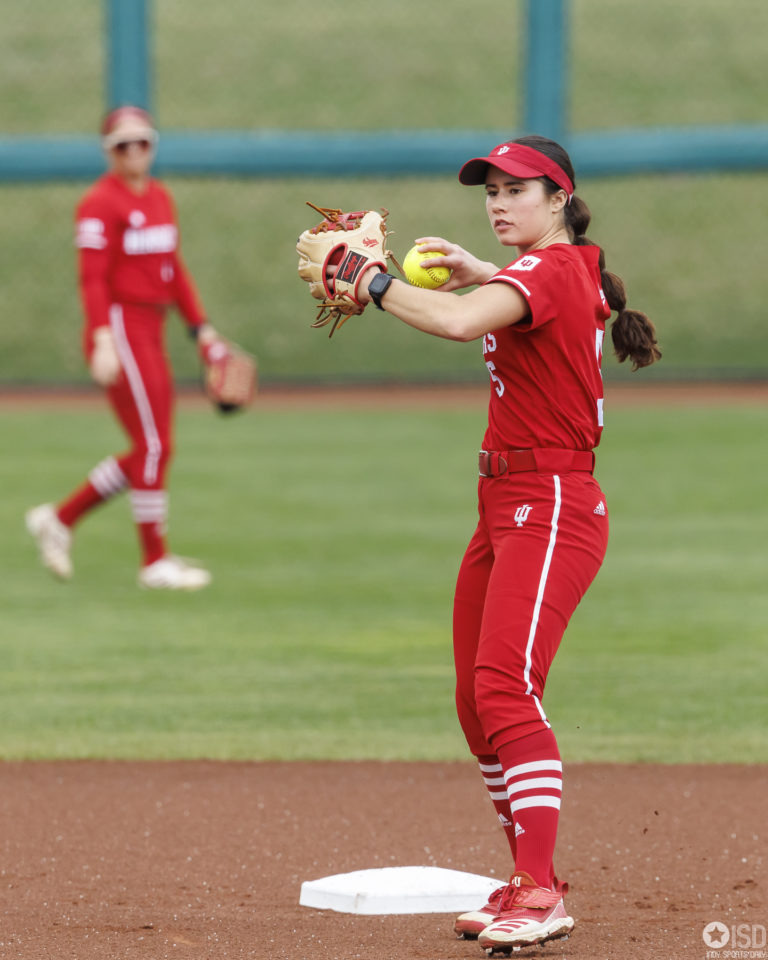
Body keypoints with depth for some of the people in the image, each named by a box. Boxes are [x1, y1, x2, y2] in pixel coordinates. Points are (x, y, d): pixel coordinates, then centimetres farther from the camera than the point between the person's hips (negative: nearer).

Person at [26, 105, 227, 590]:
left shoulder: (160, 198, 15)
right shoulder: (100, 202, -10)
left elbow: (175, 271, 20)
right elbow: (93, 278, -17)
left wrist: (202, 328, 14)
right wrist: (104, 342, -27)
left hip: (151, 333, 9)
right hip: (118, 328, -9)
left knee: (152, 451, 10)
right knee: (154, 446, -9)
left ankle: (60, 518, 20)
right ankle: (155, 561, -3)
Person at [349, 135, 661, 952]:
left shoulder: (551, 269, -15)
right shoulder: (571, 269, 14)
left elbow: (458, 321, -32)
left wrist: (373, 282, -18)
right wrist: (478, 272, 23)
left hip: (550, 508, -11)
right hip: (504, 507, 11)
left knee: (505, 688, -23)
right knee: (476, 700, 13)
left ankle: (540, 895, -29)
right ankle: (527, 880, 21)